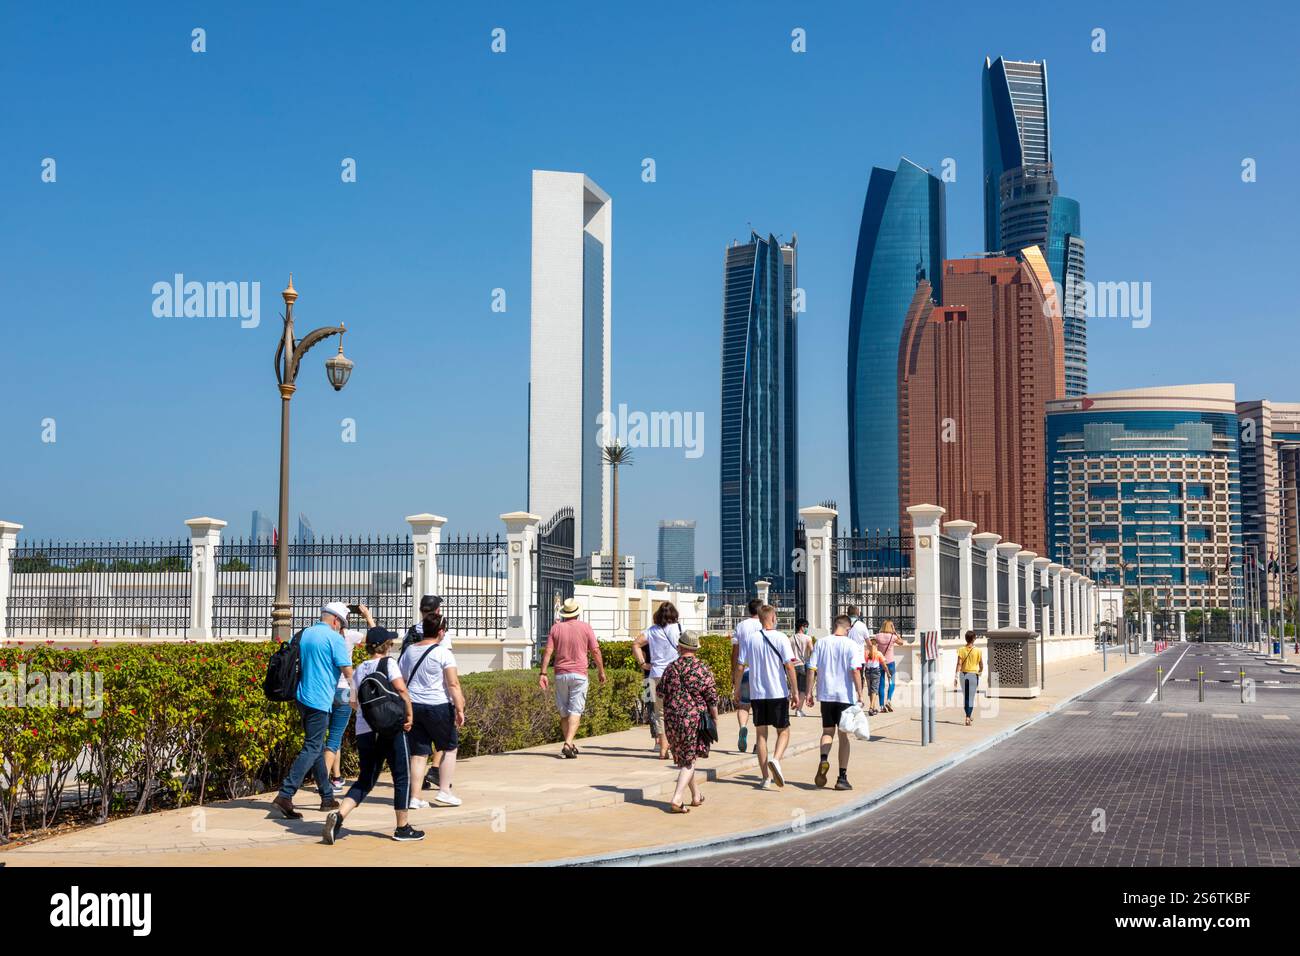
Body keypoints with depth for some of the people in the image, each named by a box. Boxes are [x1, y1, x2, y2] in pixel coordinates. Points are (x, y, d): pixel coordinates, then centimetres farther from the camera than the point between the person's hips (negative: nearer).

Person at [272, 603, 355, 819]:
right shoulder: (334, 638, -10)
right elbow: (348, 672, -11)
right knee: (312, 749, -6)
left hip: (302, 698, 8)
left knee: (317, 747, 16)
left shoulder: (303, 635, 11)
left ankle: (327, 796, 23)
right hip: (320, 700, -8)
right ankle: (285, 795, -15)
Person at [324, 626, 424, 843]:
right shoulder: (388, 663, -6)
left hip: (364, 731, 6)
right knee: (402, 778, 9)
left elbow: (353, 702, 14)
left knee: (365, 780, 14)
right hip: (391, 728, -6)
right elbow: (401, 689, -20)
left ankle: (338, 814, -8)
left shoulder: (360, 669, 11)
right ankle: (403, 828, 15)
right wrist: (409, 714, -10)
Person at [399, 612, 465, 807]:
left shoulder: (409, 650, 9)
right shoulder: (443, 652, -9)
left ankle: (414, 797, 5)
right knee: (450, 747, 14)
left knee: (418, 752, 9)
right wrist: (460, 709, -12)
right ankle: (444, 792, 11)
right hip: (438, 707, -5)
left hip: (412, 706, 5)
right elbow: (453, 684, -14)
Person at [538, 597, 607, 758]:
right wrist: (601, 671, 10)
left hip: (560, 674, 2)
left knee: (564, 712, 13)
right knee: (575, 711, -5)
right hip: (579, 674, -2)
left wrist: (543, 674, -2)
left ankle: (569, 745, 19)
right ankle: (568, 744, -20)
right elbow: (595, 651, -1)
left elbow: (548, 652, -3)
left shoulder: (556, 628, 3)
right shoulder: (585, 627, -1)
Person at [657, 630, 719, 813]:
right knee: (689, 760, 2)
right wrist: (715, 718, 5)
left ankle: (696, 795, 31)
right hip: (694, 718, -3)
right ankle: (677, 799, -11)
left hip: (672, 719, 4)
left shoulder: (670, 668, 2)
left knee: (683, 757, 18)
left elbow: (661, 694, 8)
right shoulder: (703, 669, -7)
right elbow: (712, 697, -6)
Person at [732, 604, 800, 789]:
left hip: (756, 693, 2)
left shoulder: (749, 638, 2)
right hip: (778, 692, -2)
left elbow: (740, 666, 2)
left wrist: (736, 689, 13)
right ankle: (775, 759, -18)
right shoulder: (781, 638, -6)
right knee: (783, 731, 10)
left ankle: (765, 778, 7)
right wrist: (795, 691, -4)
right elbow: (789, 666, -9)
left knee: (761, 733, 9)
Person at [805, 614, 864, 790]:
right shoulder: (850, 644, -6)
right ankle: (842, 777, 5)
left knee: (827, 731, 16)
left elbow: (812, 669, 1)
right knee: (843, 735, 6)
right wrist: (860, 694, -9)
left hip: (826, 695, 2)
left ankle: (824, 759, -12)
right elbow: (855, 670, -12)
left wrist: (809, 692, 7)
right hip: (845, 696, -2)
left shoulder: (821, 643, 3)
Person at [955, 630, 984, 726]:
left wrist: (956, 677, -12)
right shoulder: (977, 650, -6)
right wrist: (979, 671, 22)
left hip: (963, 674, 2)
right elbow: (981, 666, 0)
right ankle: (968, 718, -11)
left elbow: (959, 664, -11)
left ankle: (968, 716, 31)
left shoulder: (961, 650, -3)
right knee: (971, 698, -1)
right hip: (973, 674, -2)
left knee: (965, 696, 18)